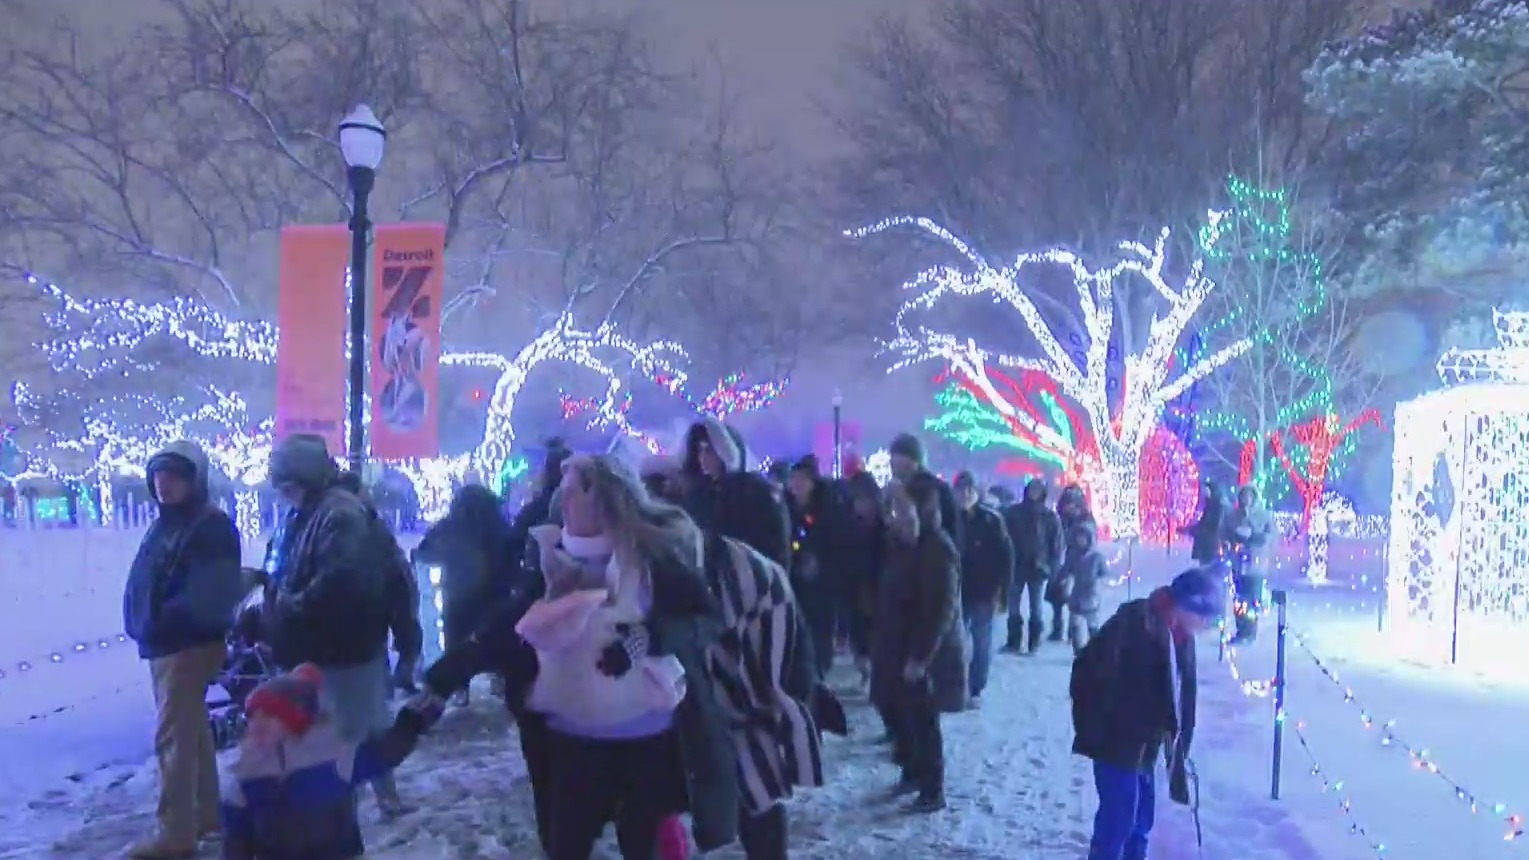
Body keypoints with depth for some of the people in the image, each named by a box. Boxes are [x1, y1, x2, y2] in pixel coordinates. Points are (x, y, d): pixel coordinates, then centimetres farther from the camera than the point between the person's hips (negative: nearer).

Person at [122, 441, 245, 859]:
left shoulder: (212, 527, -15)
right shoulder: (166, 523, 15)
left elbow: (210, 592, -23)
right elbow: (145, 582, 19)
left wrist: (167, 622, -23)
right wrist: (143, 625, 9)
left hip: (189, 645, -10)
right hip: (165, 644, 10)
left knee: (173, 736, -7)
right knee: (193, 730, 17)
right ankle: (206, 813, 28)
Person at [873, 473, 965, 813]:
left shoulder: (937, 549, -21)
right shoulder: (905, 543, 7)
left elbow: (940, 610, -23)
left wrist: (921, 657, -22)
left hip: (925, 654, -9)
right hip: (900, 647, 9)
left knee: (922, 721, 2)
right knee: (896, 711, 18)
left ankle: (933, 791, 17)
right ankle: (913, 771, 36)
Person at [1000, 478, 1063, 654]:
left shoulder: (1050, 516, -1)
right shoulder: (1013, 511, 2)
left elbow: (1056, 545, -1)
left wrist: (1052, 567, -9)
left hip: (1038, 567, -2)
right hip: (1016, 565, 2)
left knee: (1035, 606, 5)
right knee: (1013, 605, 3)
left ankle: (1034, 643, 12)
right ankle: (1014, 641, 10)